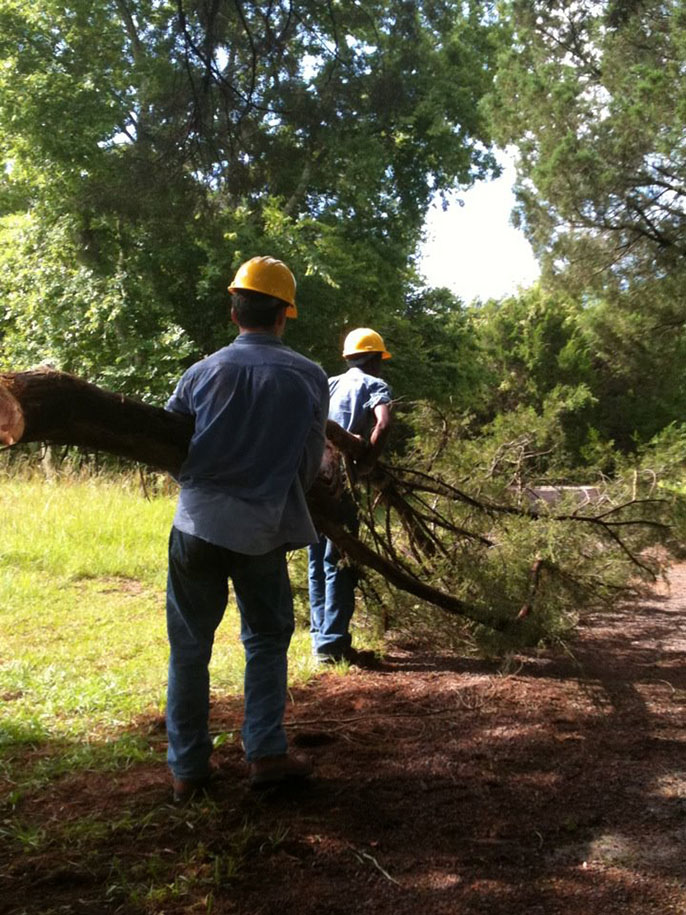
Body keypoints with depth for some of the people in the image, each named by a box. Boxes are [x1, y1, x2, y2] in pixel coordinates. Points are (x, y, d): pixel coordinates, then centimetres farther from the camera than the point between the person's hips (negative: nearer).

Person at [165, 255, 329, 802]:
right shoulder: (310, 378, -2)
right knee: (266, 640, 18)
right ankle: (266, 752, 13)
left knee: (190, 648, 12)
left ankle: (188, 768, 17)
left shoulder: (204, 373, -1)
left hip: (199, 526, 1)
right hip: (264, 532, 0)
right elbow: (310, 464, 3)